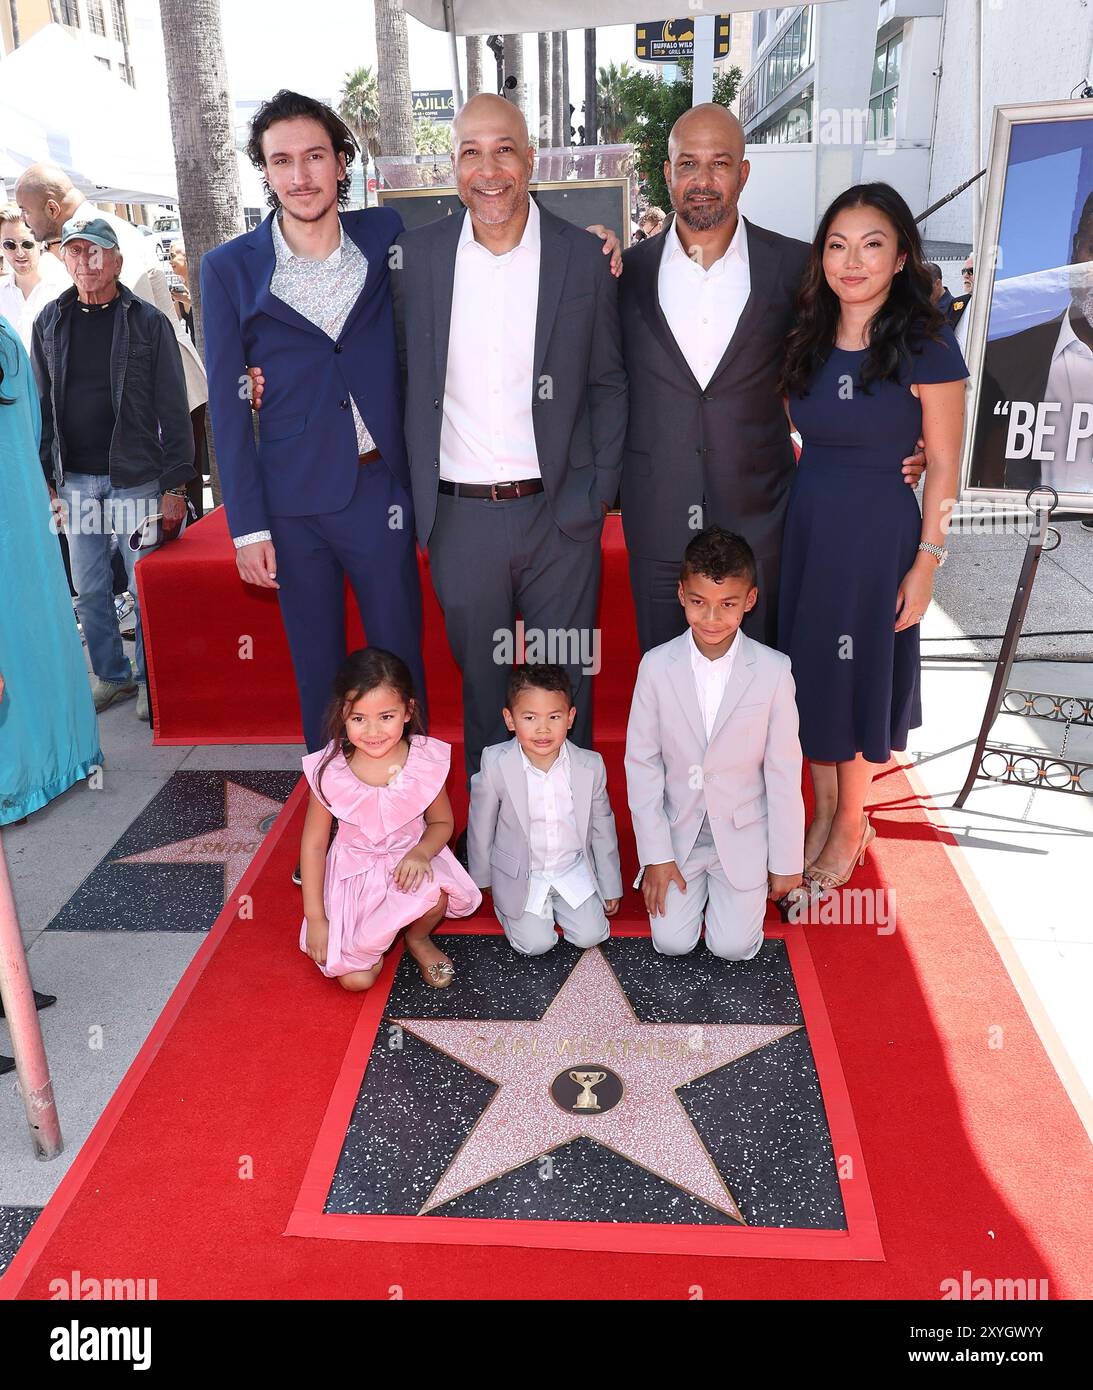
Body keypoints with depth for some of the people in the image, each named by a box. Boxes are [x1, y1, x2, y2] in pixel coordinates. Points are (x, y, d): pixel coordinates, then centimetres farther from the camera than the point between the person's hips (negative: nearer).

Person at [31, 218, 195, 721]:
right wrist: (44, 479, 7)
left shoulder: (148, 322, -3)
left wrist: (174, 485, -9)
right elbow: (41, 406, 12)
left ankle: (151, 681, 16)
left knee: (146, 588, 2)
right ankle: (111, 675, 25)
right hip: (75, 481, 4)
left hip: (136, 479, -4)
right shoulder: (49, 322, 8)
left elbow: (173, 410, -4)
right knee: (90, 590, 10)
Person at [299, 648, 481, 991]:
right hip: (354, 870, 0)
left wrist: (421, 852, -24)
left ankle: (418, 939, 3)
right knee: (355, 979, -15)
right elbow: (314, 844, -7)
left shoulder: (426, 760, -18)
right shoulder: (330, 770, -19)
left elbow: (442, 823, -1)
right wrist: (315, 919, -6)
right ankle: (373, 941, 22)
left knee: (434, 896, -35)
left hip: (409, 860, 1)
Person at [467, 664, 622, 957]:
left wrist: (611, 888, 10)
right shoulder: (495, 765, -21)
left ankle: (555, 902, 22)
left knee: (590, 936, -7)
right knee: (536, 944, -9)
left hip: (574, 869, 2)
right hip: (521, 874, -2)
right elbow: (481, 826, -5)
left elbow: (601, 828, 1)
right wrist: (482, 882, 7)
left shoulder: (590, 765, -15)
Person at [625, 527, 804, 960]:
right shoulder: (656, 666, -12)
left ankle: (726, 886, 24)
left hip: (744, 833, -1)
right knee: (672, 943, -4)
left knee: (732, 947, -7)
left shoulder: (773, 670, -14)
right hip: (677, 830, 1)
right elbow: (642, 763, -7)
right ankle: (698, 881, 25)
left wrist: (786, 862, -2)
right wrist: (655, 855, -7)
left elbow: (784, 771, -7)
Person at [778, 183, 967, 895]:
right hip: (806, 523, 5)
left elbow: (943, 463, -9)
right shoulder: (809, 340, 3)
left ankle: (852, 825, 28)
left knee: (859, 676, 7)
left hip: (879, 531, -4)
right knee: (810, 670, 11)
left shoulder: (927, 346, -11)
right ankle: (824, 811, 31)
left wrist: (927, 562, -10)